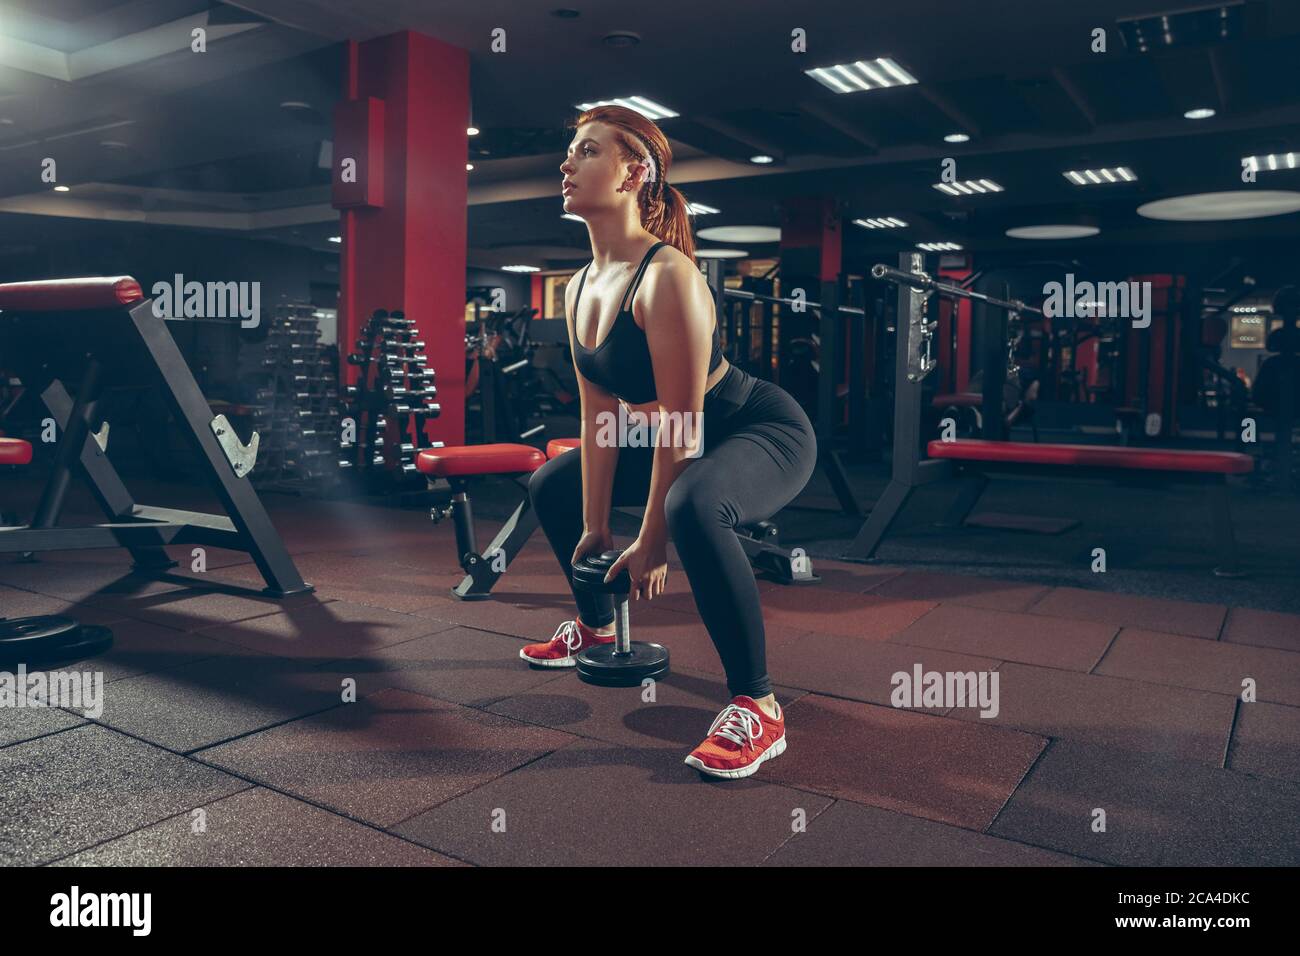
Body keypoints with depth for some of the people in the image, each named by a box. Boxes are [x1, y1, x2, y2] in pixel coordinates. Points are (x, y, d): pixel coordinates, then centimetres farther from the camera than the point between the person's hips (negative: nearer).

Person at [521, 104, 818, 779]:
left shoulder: (666, 276, -28)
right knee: (551, 487, 17)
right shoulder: (581, 288, -1)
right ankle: (596, 626, 37)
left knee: (693, 509, -41)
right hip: (686, 442, 9)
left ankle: (757, 706, -24)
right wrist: (594, 528, 2)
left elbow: (679, 423, -27)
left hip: (766, 432, -9)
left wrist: (651, 544, -21)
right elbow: (599, 414, 1)